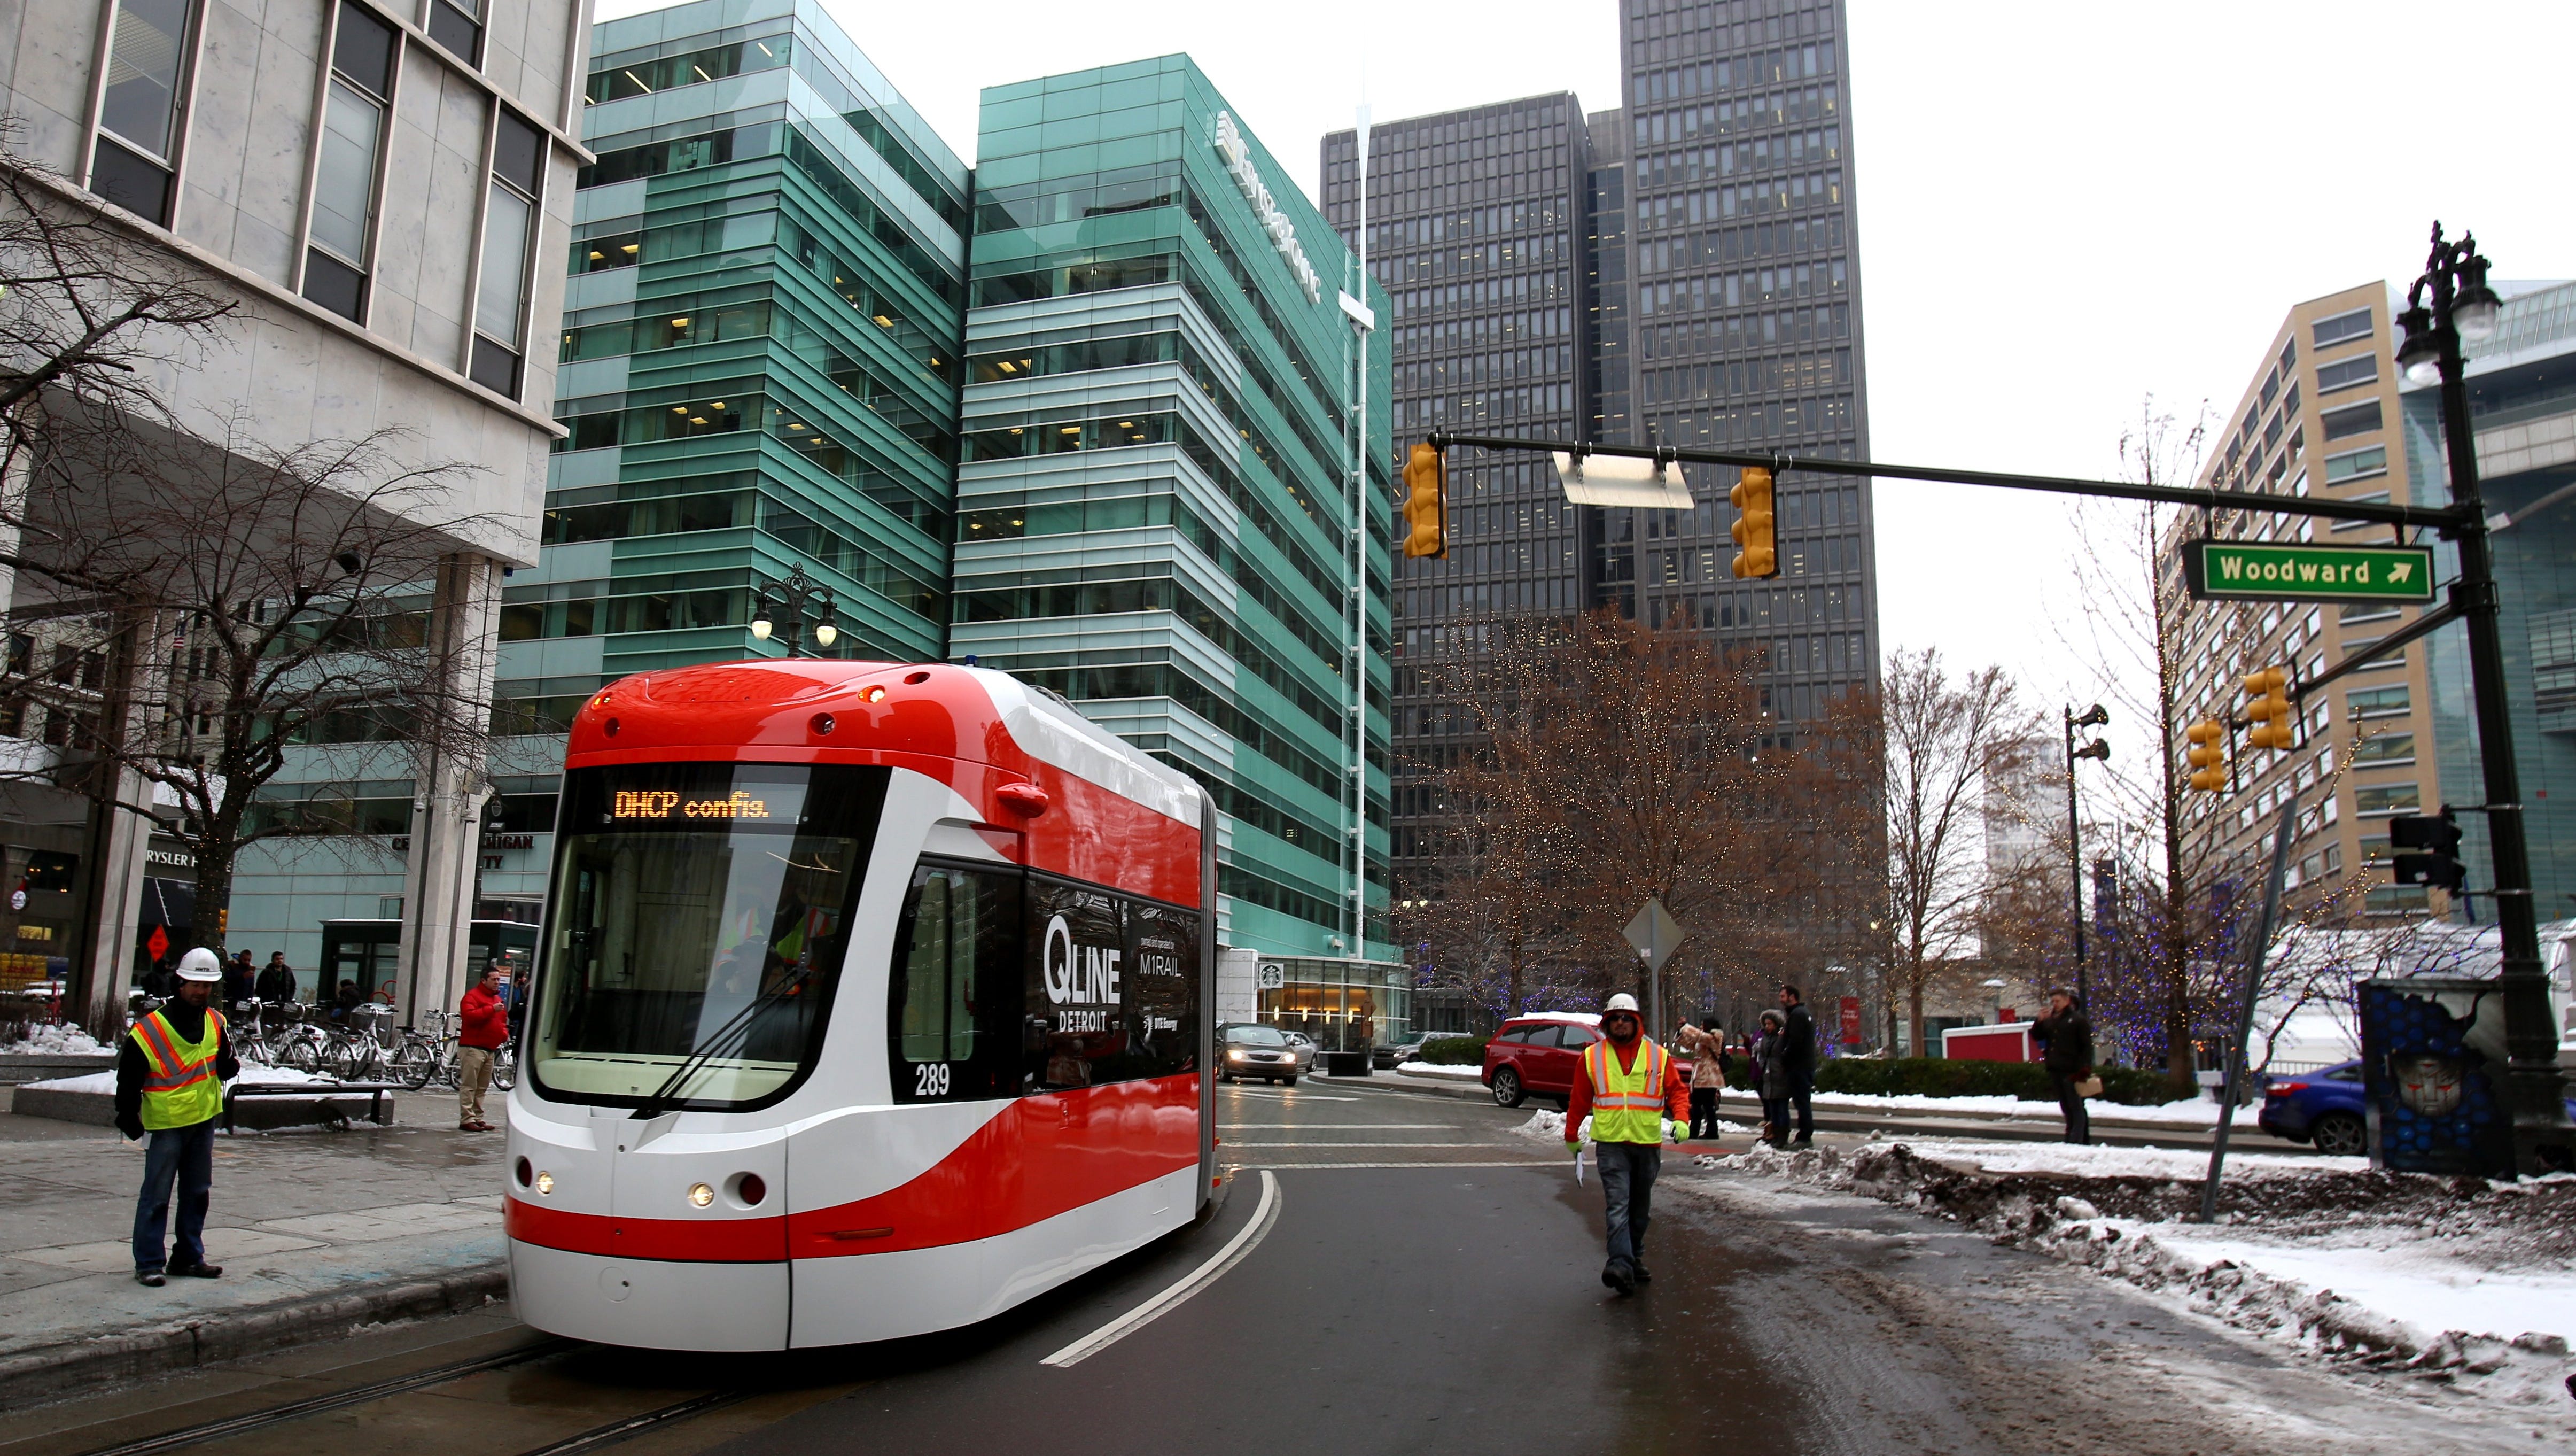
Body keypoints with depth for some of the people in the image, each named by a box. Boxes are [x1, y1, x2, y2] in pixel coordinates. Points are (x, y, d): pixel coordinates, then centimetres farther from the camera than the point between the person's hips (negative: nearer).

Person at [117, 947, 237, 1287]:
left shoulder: (216, 1023, 3)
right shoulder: (150, 1029, -14)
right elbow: (128, 1077, -7)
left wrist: (229, 1066, -11)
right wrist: (128, 1118, -9)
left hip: (204, 1120, 6)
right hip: (165, 1122, -6)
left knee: (197, 1194, 13)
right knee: (156, 1196, -2)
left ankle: (189, 1257, 23)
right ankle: (149, 1263, 7)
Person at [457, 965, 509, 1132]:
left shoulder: (498, 999, 21)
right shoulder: (473, 996, -5)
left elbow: (502, 1021, 31)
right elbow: (469, 1015, -21)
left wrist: (504, 1033, 12)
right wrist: (491, 1009, -25)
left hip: (490, 1049, 9)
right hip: (473, 1048, -9)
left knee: (482, 1087, 10)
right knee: (469, 1086, -8)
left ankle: (478, 1118, 14)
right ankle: (467, 1120, -10)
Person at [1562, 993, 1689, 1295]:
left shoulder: (1658, 1056, 5)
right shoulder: (1593, 1056, 3)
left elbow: (1678, 1090, 8)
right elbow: (1579, 1099, 10)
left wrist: (1680, 1118, -11)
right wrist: (1571, 1135, 15)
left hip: (1648, 1143, 2)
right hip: (1610, 1143, -2)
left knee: (1640, 1209, 15)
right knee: (1617, 1206, -14)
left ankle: (1635, 1258, 31)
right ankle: (1621, 1264, -23)